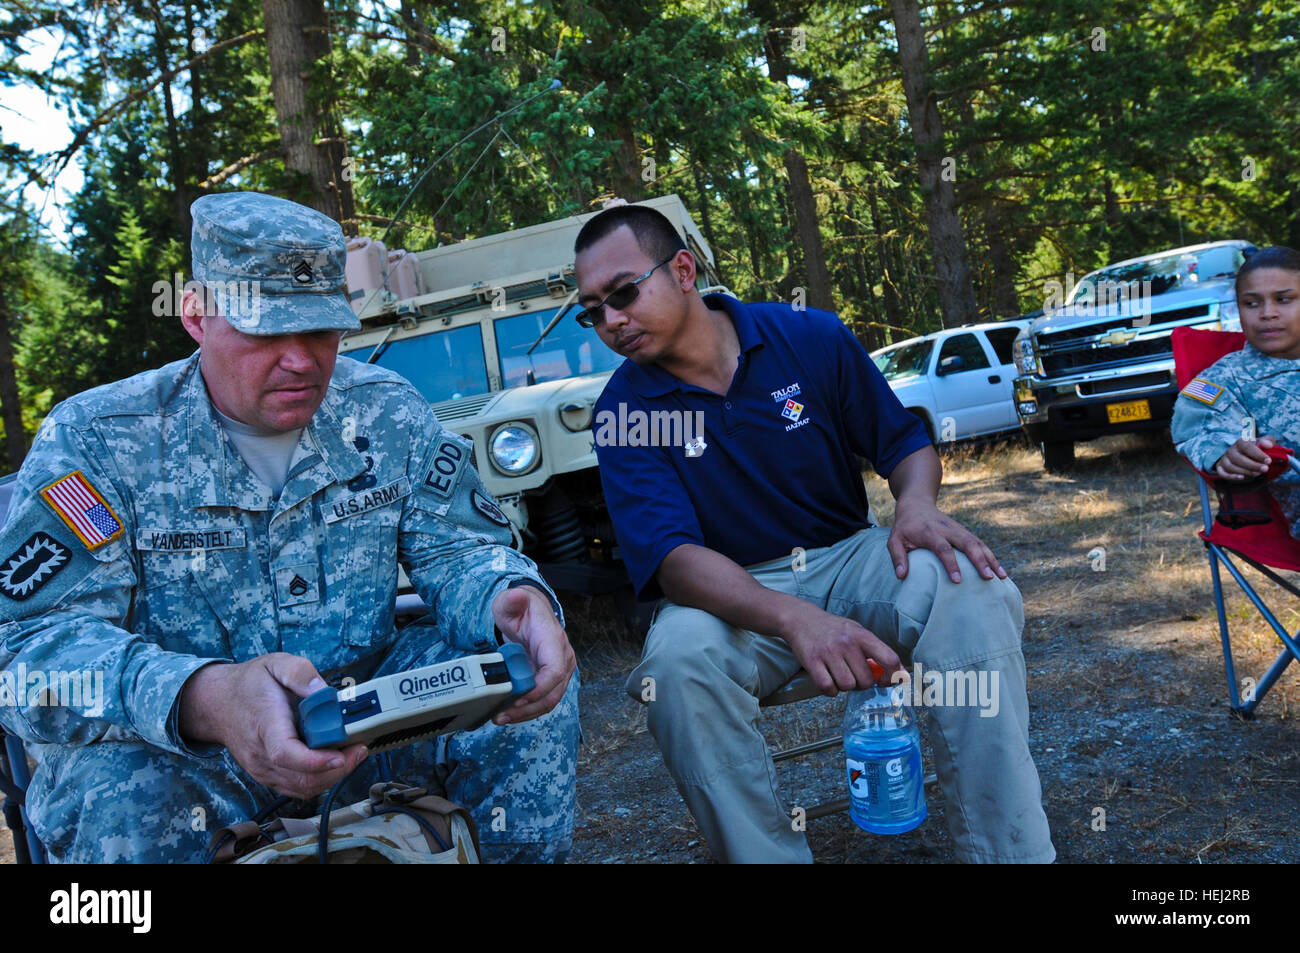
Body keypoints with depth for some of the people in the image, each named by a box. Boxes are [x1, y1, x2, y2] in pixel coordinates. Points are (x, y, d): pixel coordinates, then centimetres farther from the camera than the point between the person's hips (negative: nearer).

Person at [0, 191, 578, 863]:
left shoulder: (389, 413, -1)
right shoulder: (93, 443, -13)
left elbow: (457, 551, 0)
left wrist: (512, 599, -28)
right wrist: (207, 700, -44)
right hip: (178, 753, -3)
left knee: (531, 678, -14)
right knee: (119, 795, -36)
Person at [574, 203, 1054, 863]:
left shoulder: (811, 338, -3)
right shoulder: (624, 412, -9)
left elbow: (906, 444, 5)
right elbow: (673, 560, -22)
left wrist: (916, 506, -21)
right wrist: (794, 621, -40)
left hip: (848, 557, 2)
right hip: (733, 594, -1)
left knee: (969, 586, -28)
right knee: (677, 658, -35)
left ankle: (1009, 849, -21)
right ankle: (765, 856, -17)